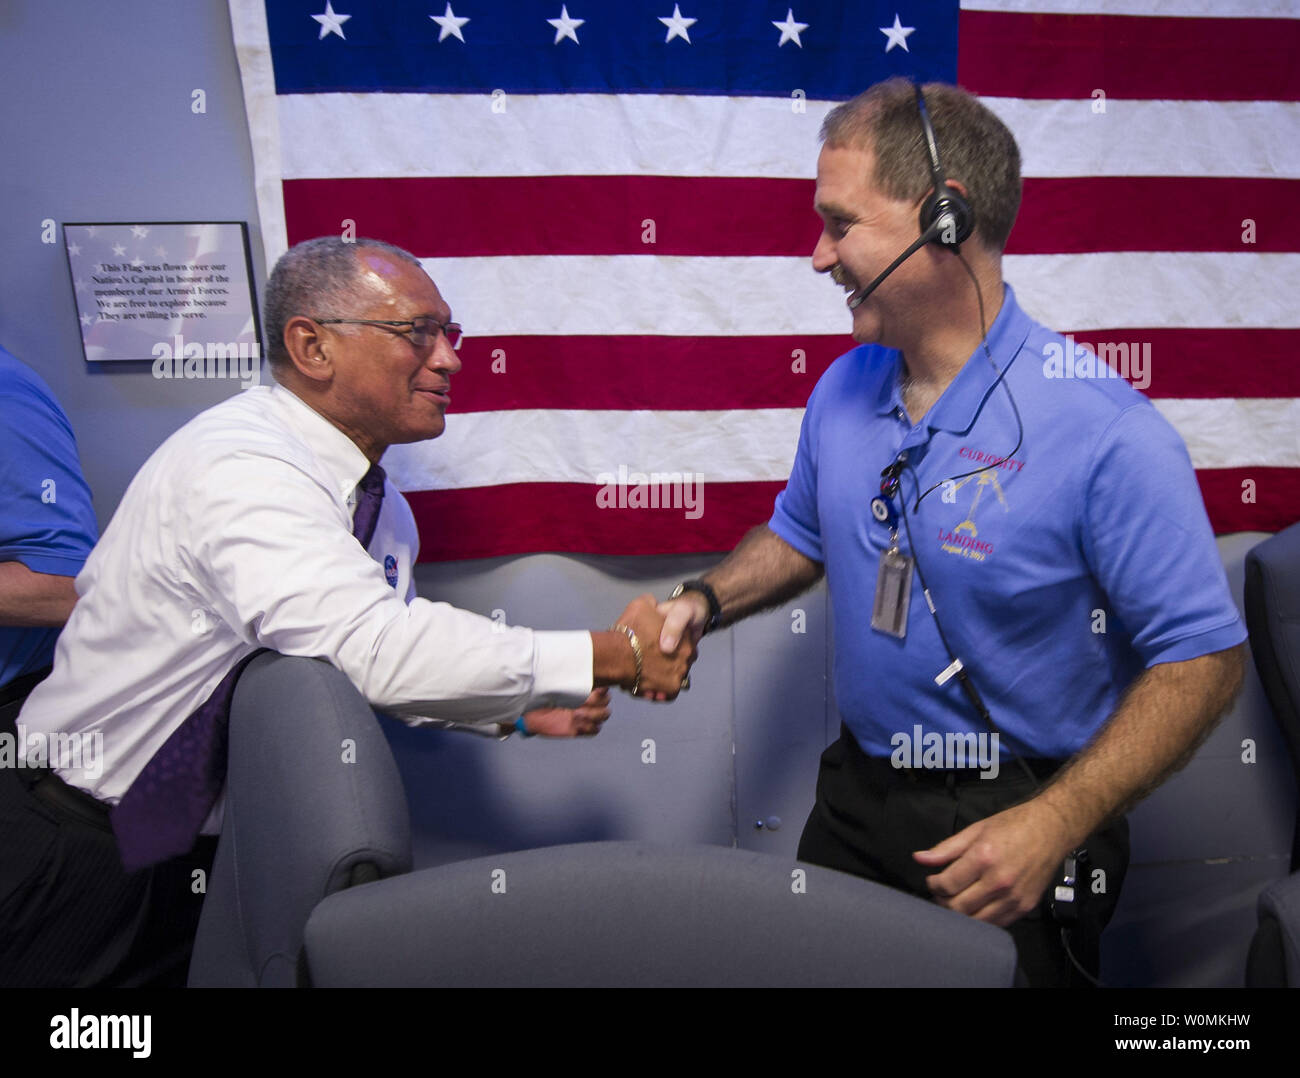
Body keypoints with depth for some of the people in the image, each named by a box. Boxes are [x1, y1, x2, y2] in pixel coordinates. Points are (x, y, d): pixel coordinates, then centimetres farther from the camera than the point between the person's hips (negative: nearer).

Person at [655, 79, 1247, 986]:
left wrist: (1053, 826, -24)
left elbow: (1203, 658, -18)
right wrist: (706, 599, -4)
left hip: (1017, 821, -5)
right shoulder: (843, 390, -2)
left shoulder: (1107, 432, -22)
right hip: (856, 800, 6)